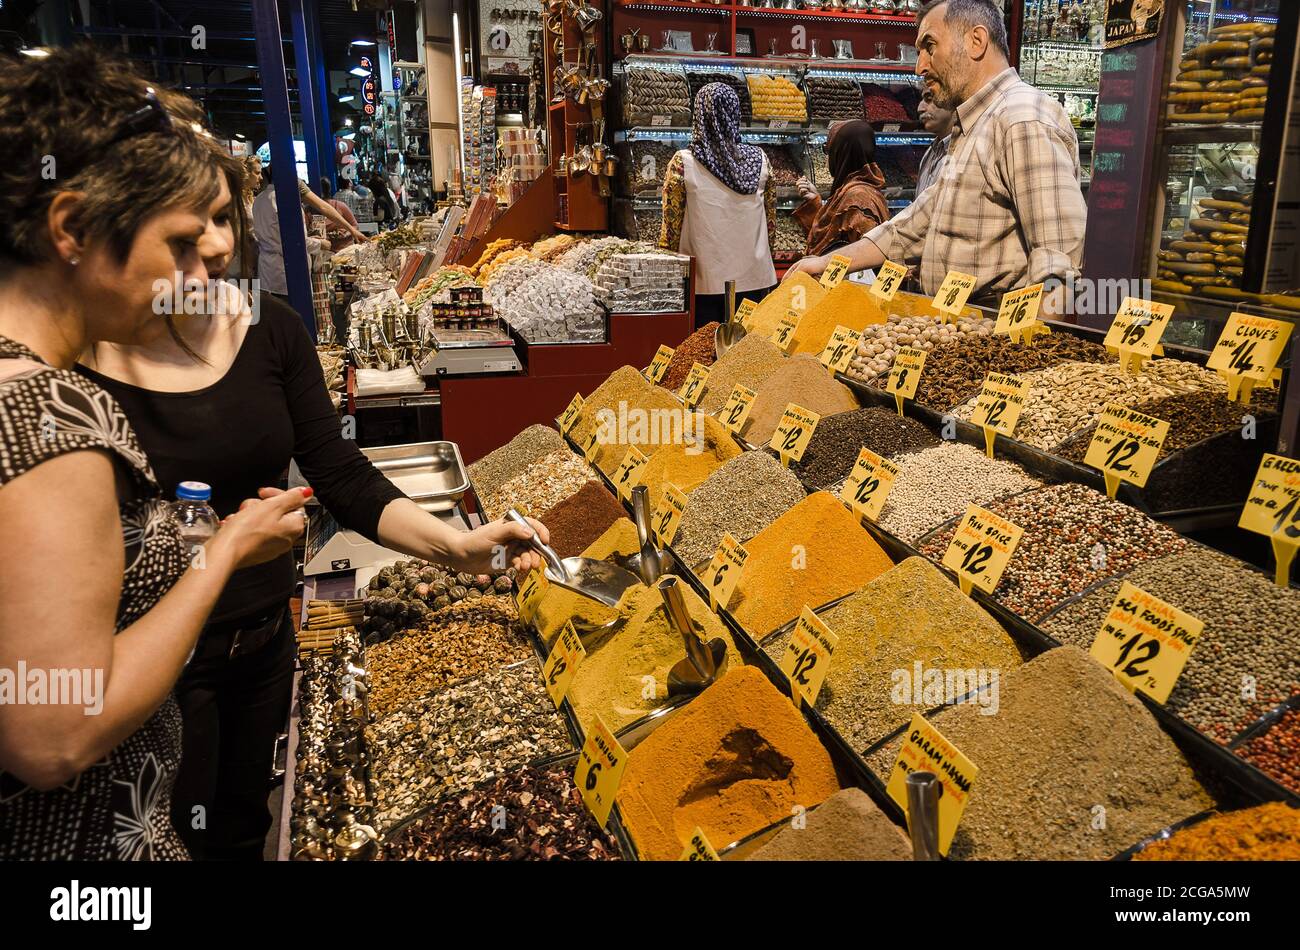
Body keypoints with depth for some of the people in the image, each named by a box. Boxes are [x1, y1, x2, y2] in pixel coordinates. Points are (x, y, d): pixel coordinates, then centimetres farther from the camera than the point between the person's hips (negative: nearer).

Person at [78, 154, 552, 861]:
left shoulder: (269, 328, -6)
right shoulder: (78, 367, -19)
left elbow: (340, 475, -8)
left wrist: (456, 545, -20)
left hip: (267, 636, 4)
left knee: (245, 828, 26)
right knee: (181, 840, 20)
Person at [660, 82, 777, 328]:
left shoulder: (683, 164, -9)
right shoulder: (759, 160, 0)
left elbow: (671, 225, -6)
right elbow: (770, 220, 8)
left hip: (704, 280, -3)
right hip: (753, 278, 3)